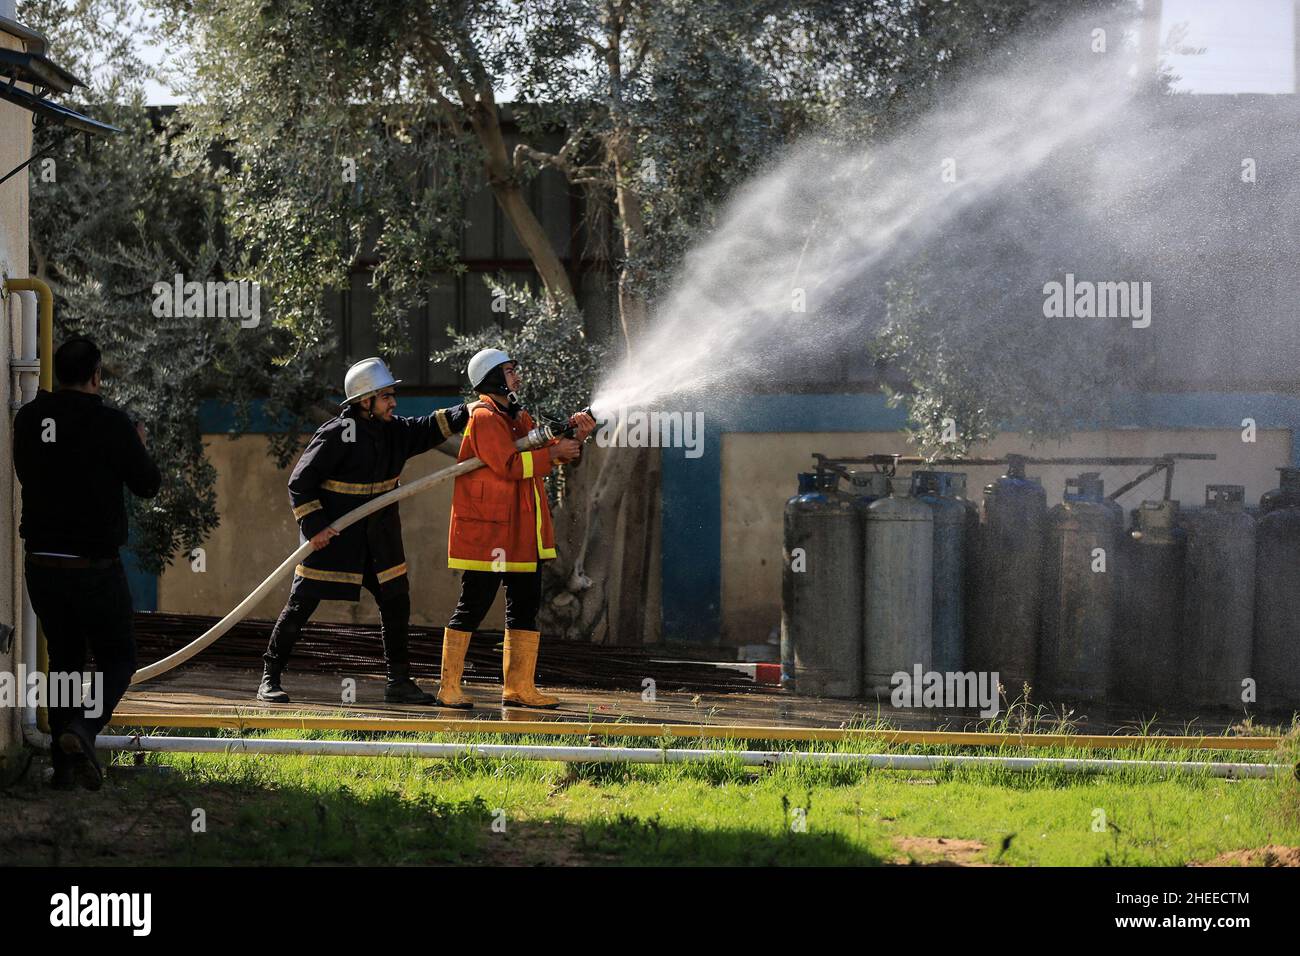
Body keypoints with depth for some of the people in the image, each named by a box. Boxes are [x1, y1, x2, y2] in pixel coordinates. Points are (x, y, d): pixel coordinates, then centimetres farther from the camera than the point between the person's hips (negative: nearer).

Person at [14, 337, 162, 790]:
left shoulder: (28, 419, 1)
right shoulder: (109, 422, -13)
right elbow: (148, 484, -4)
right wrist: (139, 447, 16)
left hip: (40, 562, 4)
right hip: (94, 566, -4)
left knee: (64, 660, 17)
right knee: (118, 659, 9)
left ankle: (64, 767, 13)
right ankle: (82, 729, -18)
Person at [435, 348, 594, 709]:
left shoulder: (519, 418, 19)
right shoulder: (485, 417, -11)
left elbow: (543, 450, 16)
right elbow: (508, 464, -21)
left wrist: (575, 437, -1)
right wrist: (554, 453, -16)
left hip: (522, 531, 10)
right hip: (487, 529, -10)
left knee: (525, 605, 10)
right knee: (473, 605, -7)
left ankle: (519, 687, 14)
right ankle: (449, 687, -3)